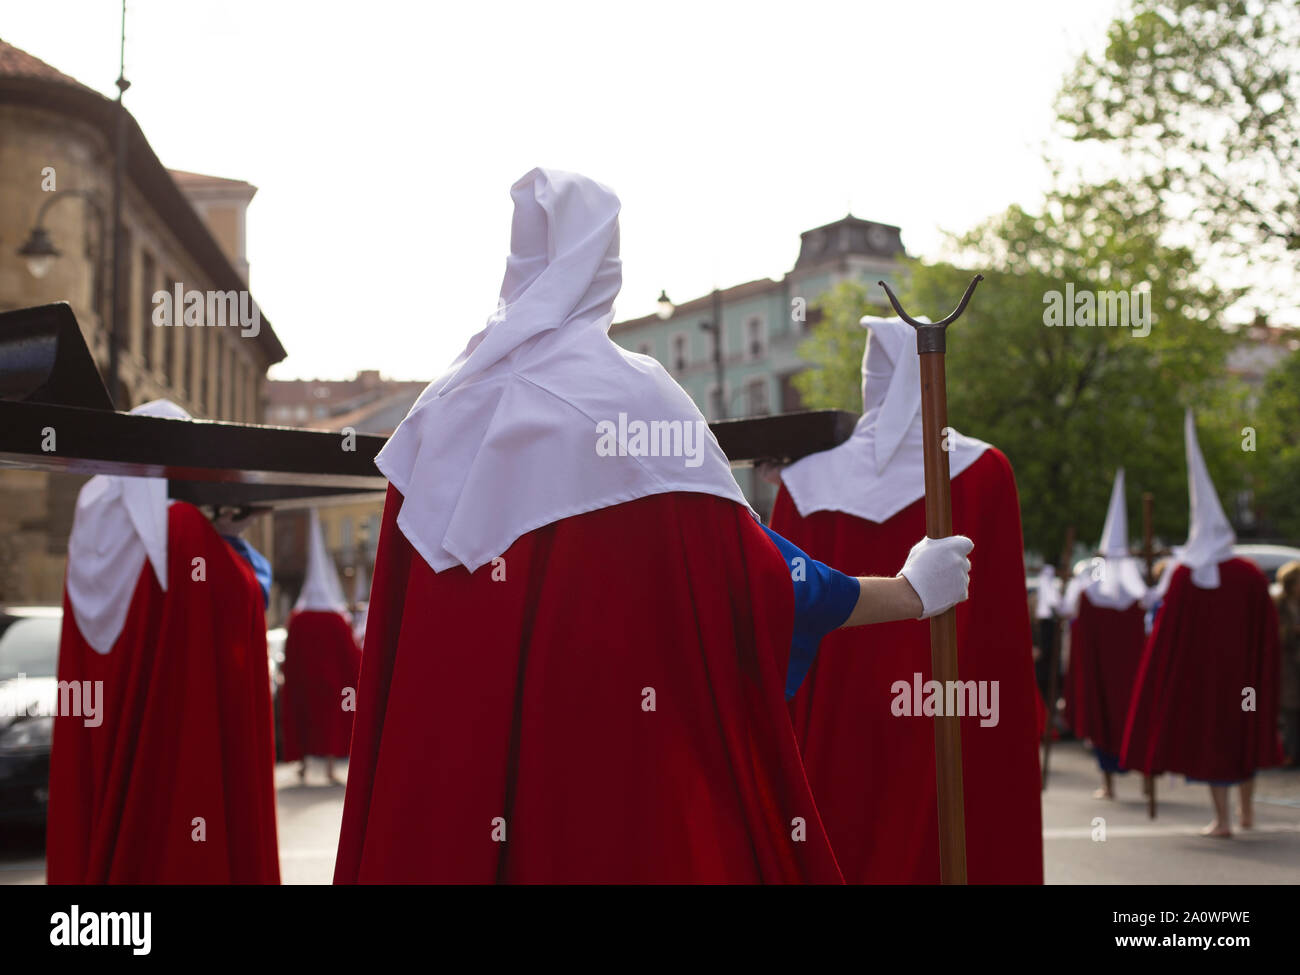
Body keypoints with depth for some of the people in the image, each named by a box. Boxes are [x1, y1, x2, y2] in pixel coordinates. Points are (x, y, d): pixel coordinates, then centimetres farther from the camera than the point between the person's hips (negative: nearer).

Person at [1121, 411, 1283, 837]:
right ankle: (1247, 809, 27)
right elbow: (1268, 634, 0)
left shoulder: (1184, 575, -8)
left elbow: (1167, 629, -9)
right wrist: (1261, 681, 8)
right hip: (1243, 672, 3)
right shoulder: (1252, 576, -2)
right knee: (1244, 730, 19)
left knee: (1208, 730, 3)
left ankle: (1222, 818, 1)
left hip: (1199, 670, -3)